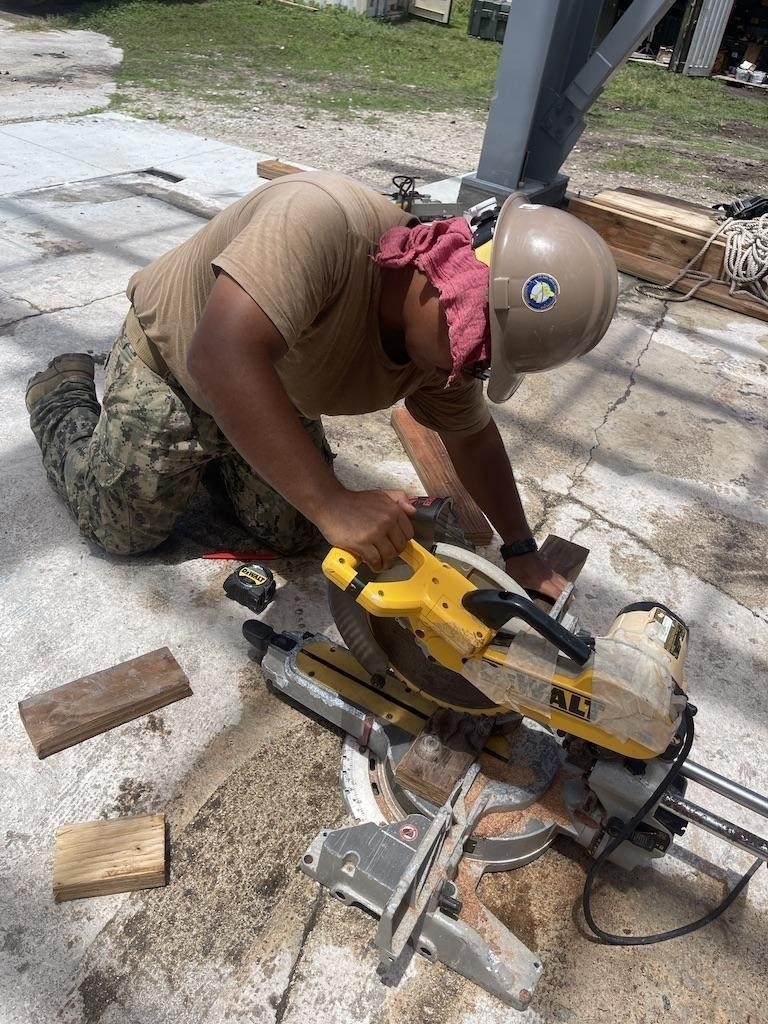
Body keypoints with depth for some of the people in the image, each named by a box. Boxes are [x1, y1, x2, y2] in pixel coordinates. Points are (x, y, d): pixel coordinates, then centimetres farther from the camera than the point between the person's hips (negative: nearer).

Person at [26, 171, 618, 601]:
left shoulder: (441, 344, -18)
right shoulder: (325, 220, -41)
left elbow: (473, 437, -3)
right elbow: (221, 358, -50)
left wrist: (521, 550, -1)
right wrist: (332, 504, -51)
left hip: (273, 394, 5)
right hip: (173, 362, -5)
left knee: (292, 535, 2)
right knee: (123, 532, 4)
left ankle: (212, 457, 28)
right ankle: (63, 392, 29)